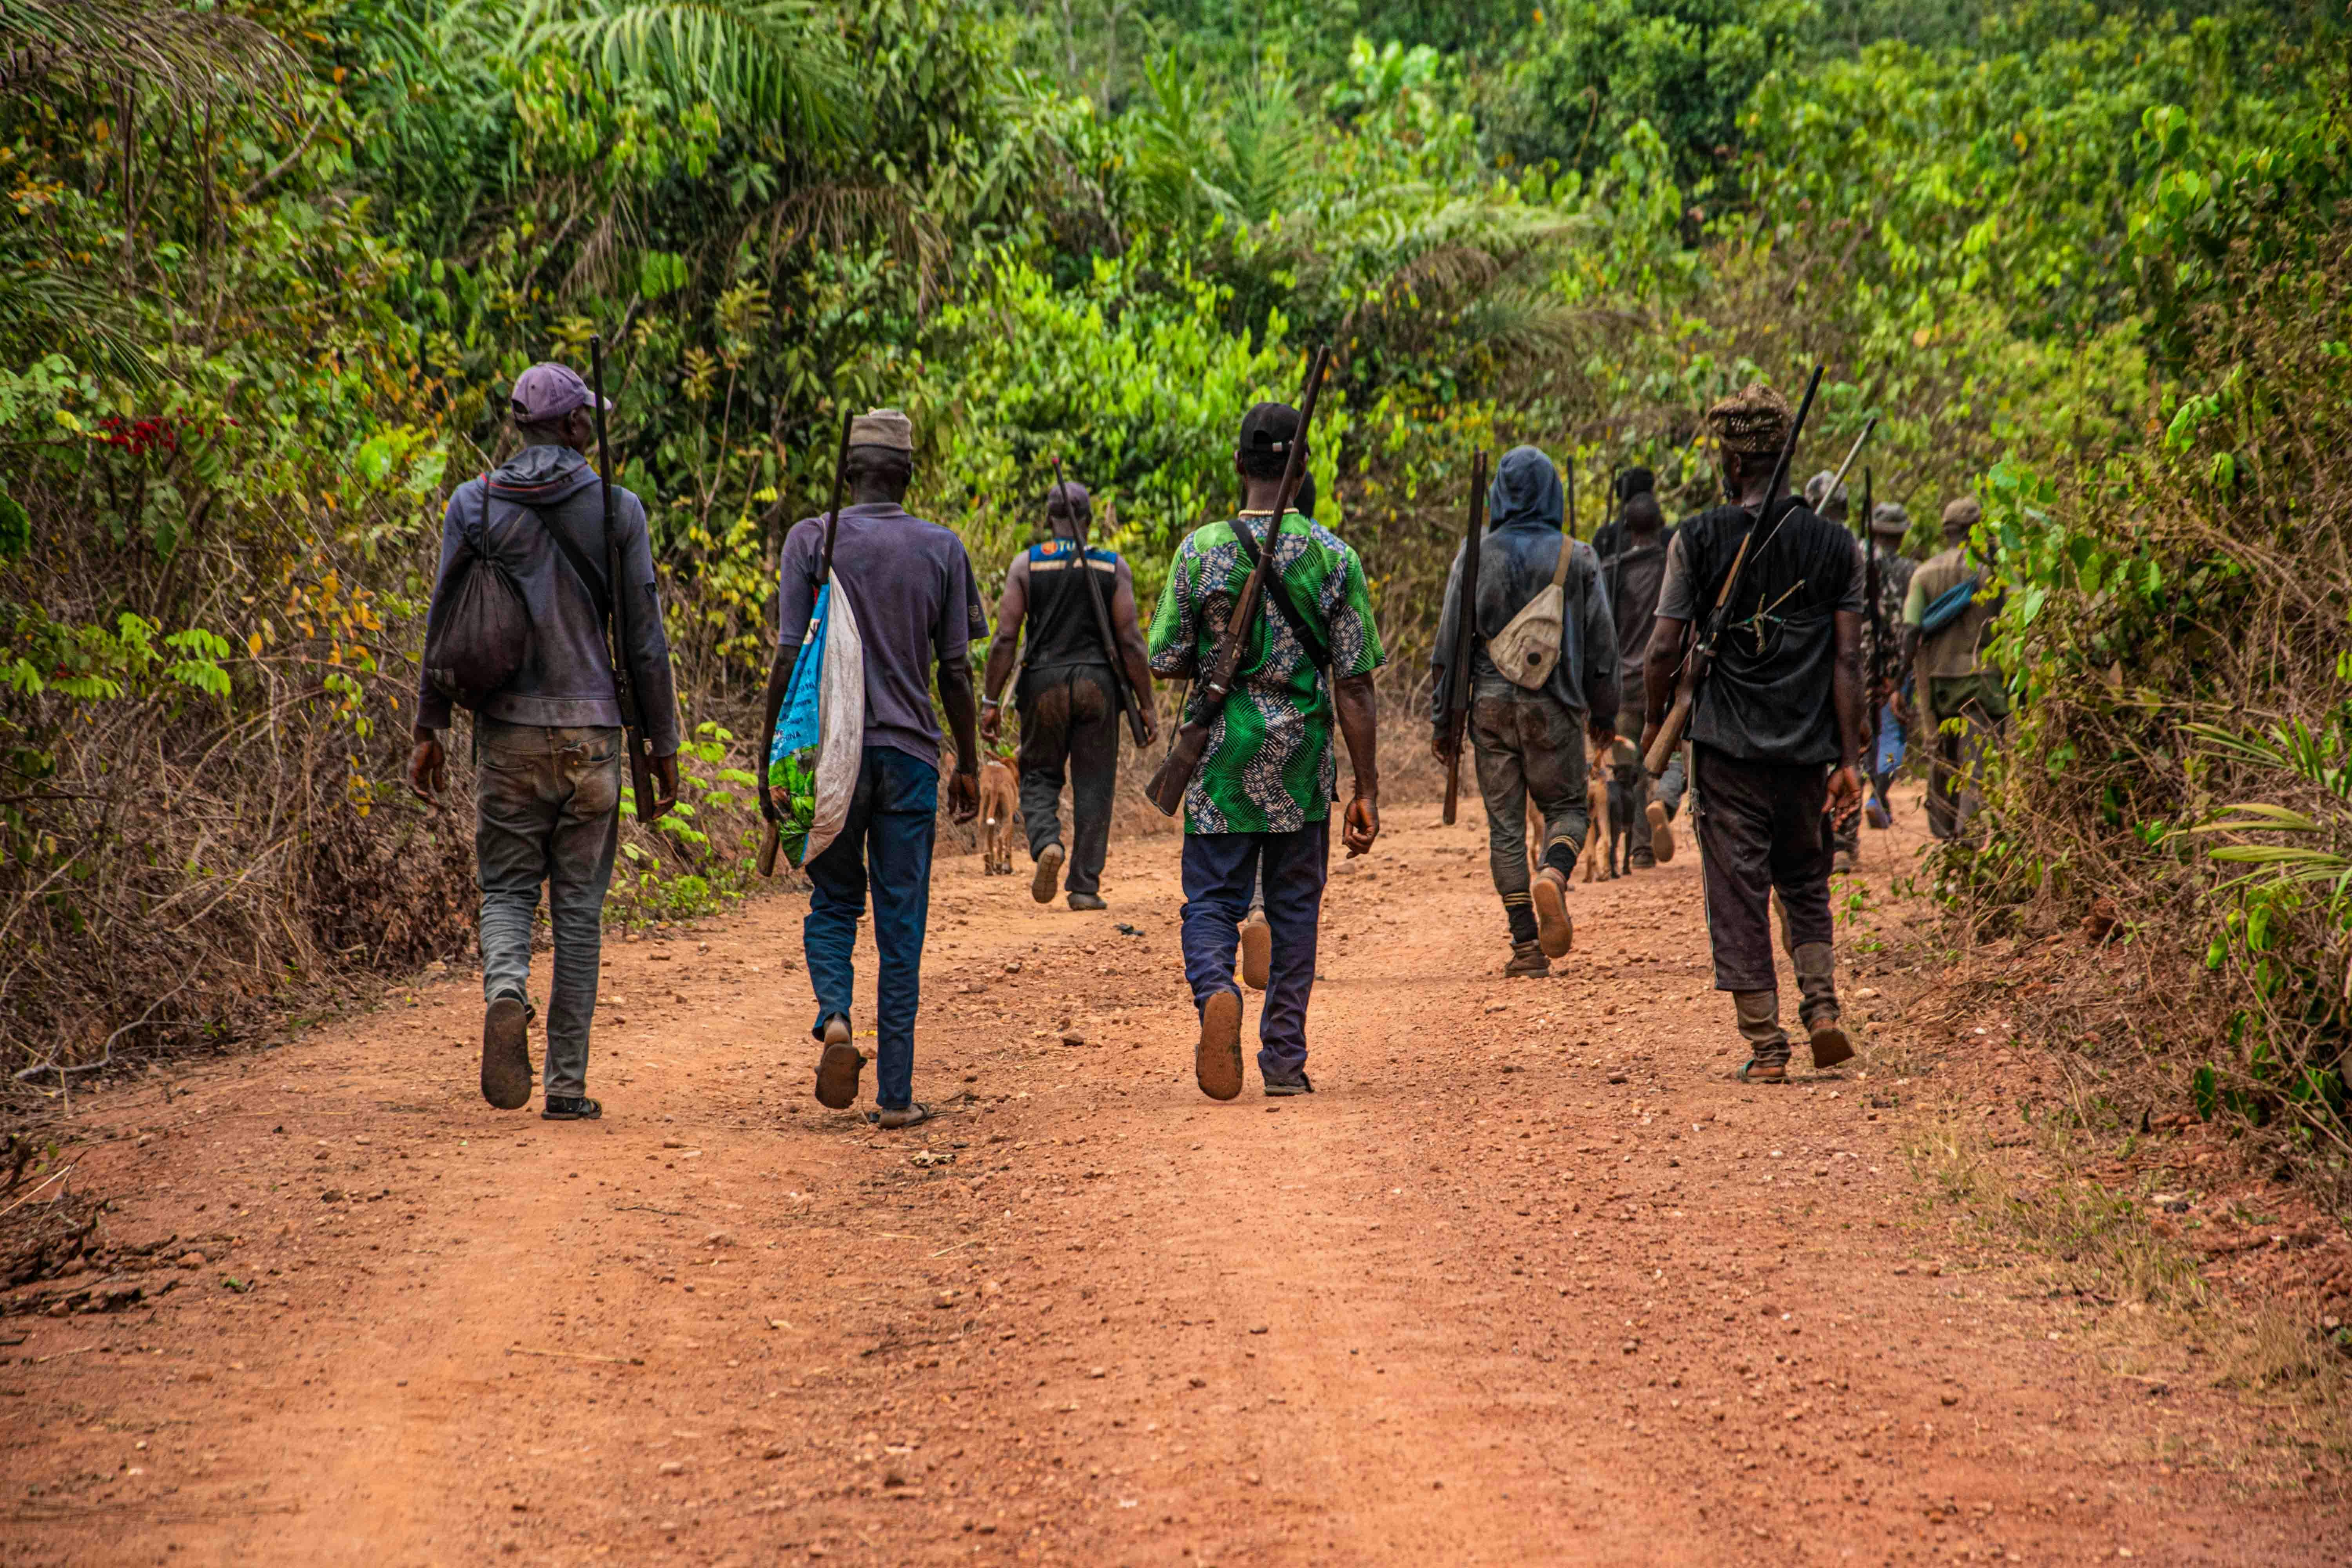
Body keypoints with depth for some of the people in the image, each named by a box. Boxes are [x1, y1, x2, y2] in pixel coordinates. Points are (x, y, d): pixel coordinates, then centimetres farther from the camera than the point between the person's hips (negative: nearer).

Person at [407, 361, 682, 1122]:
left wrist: (429, 729, 9)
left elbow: (445, 622, 2)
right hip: (591, 731, -1)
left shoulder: (475, 504, 1)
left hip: (507, 731, 1)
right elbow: (645, 639, -1)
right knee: (579, 908, 6)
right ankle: (567, 1085, 7)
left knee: (507, 888, 11)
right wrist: (662, 743, 7)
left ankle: (506, 994, -21)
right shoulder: (618, 510, -1)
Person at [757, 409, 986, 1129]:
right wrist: (968, 764, 13)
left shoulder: (811, 541, -1)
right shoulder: (942, 549, 3)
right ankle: (895, 1094, 4)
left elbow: (789, 661, -5)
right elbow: (956, 671, 3)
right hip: (909, 751, 1)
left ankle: (835, 1017, -13)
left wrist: (770, 760, 1)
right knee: (901, 927, 4)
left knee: (833, 904, 15)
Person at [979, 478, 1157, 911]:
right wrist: (1146, 706, 2)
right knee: (1093, 785, 6)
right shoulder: (1114, 567, 2)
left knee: (1039, 776, 13)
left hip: (1044, 681, 0)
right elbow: (1130, 641, -2)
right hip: (1097, 681, 0)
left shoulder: (1026, 564, 1)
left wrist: (990, 701, 0)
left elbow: (1005, 638, -4)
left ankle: (1046, 843, -16)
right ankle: (1085, 886, 4)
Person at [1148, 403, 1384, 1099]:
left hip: (1222, 756, -1)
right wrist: (1367, 792, 0)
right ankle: (1284, 1059, 15)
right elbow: (1355, 684, -4)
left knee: (1211, 902, 6)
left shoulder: (1199, 551, -5)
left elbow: (1166, 663, -1)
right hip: (1302, 763, 1)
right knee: (1295, 910, 13)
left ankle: (1215, 990, -24)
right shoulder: (1334, 557, -4)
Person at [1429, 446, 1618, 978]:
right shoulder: (1578, 558, -1)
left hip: (1491, 701, 1)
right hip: (1553, 705, -1)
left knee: (1505, 824, 6)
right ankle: (1553, 876, -19)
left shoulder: (1476, 557, 0)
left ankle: (1526, 945, 3)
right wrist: (1604, 715, 14)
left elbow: (1449, 644, 0)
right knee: (1567, 806, 14)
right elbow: (1601, 643, 3)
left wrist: (1442, 720, 7)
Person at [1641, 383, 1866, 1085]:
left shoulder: (1699, 539, -6)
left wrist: (1654, 721, 12)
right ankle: (1821, 1007, 3)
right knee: (1804, 884, 20)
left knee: (1739, 896, 3)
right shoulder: (1834, 543, 2)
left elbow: (1665, 648, -6)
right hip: (1806, 751, 3)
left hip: (1727, 746, -3)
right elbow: (1847, 661, -1)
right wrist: (1850, 761, 1)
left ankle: (1766, 1048, 2)